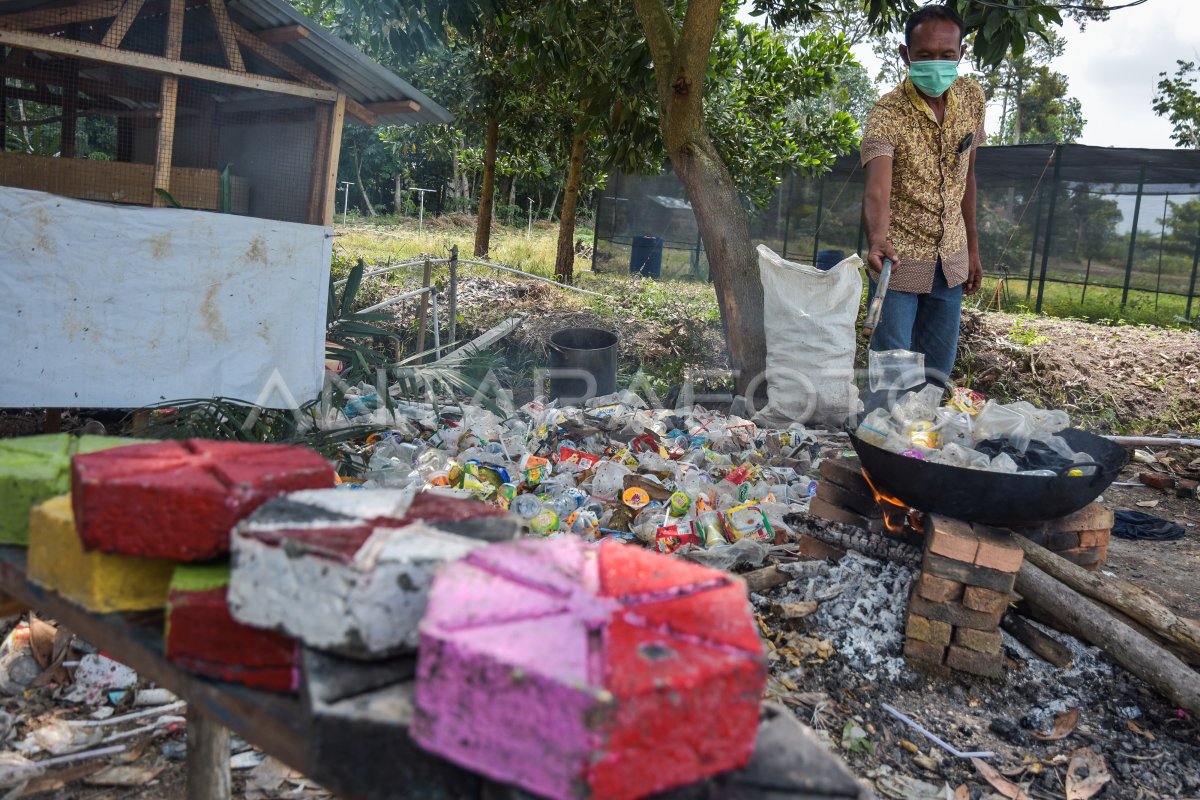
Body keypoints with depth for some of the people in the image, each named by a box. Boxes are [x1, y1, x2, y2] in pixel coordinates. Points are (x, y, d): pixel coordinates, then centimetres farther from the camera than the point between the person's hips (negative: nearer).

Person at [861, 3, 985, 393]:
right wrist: (877, 241, -53)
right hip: (898, 260, -5)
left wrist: (972, 248, 12)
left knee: (936, 375, 11)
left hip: (950, 261, 5)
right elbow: (877, 190, -34)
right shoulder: (886, 114, -19)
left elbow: (966, 176, 10)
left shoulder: (972, 97, -1)